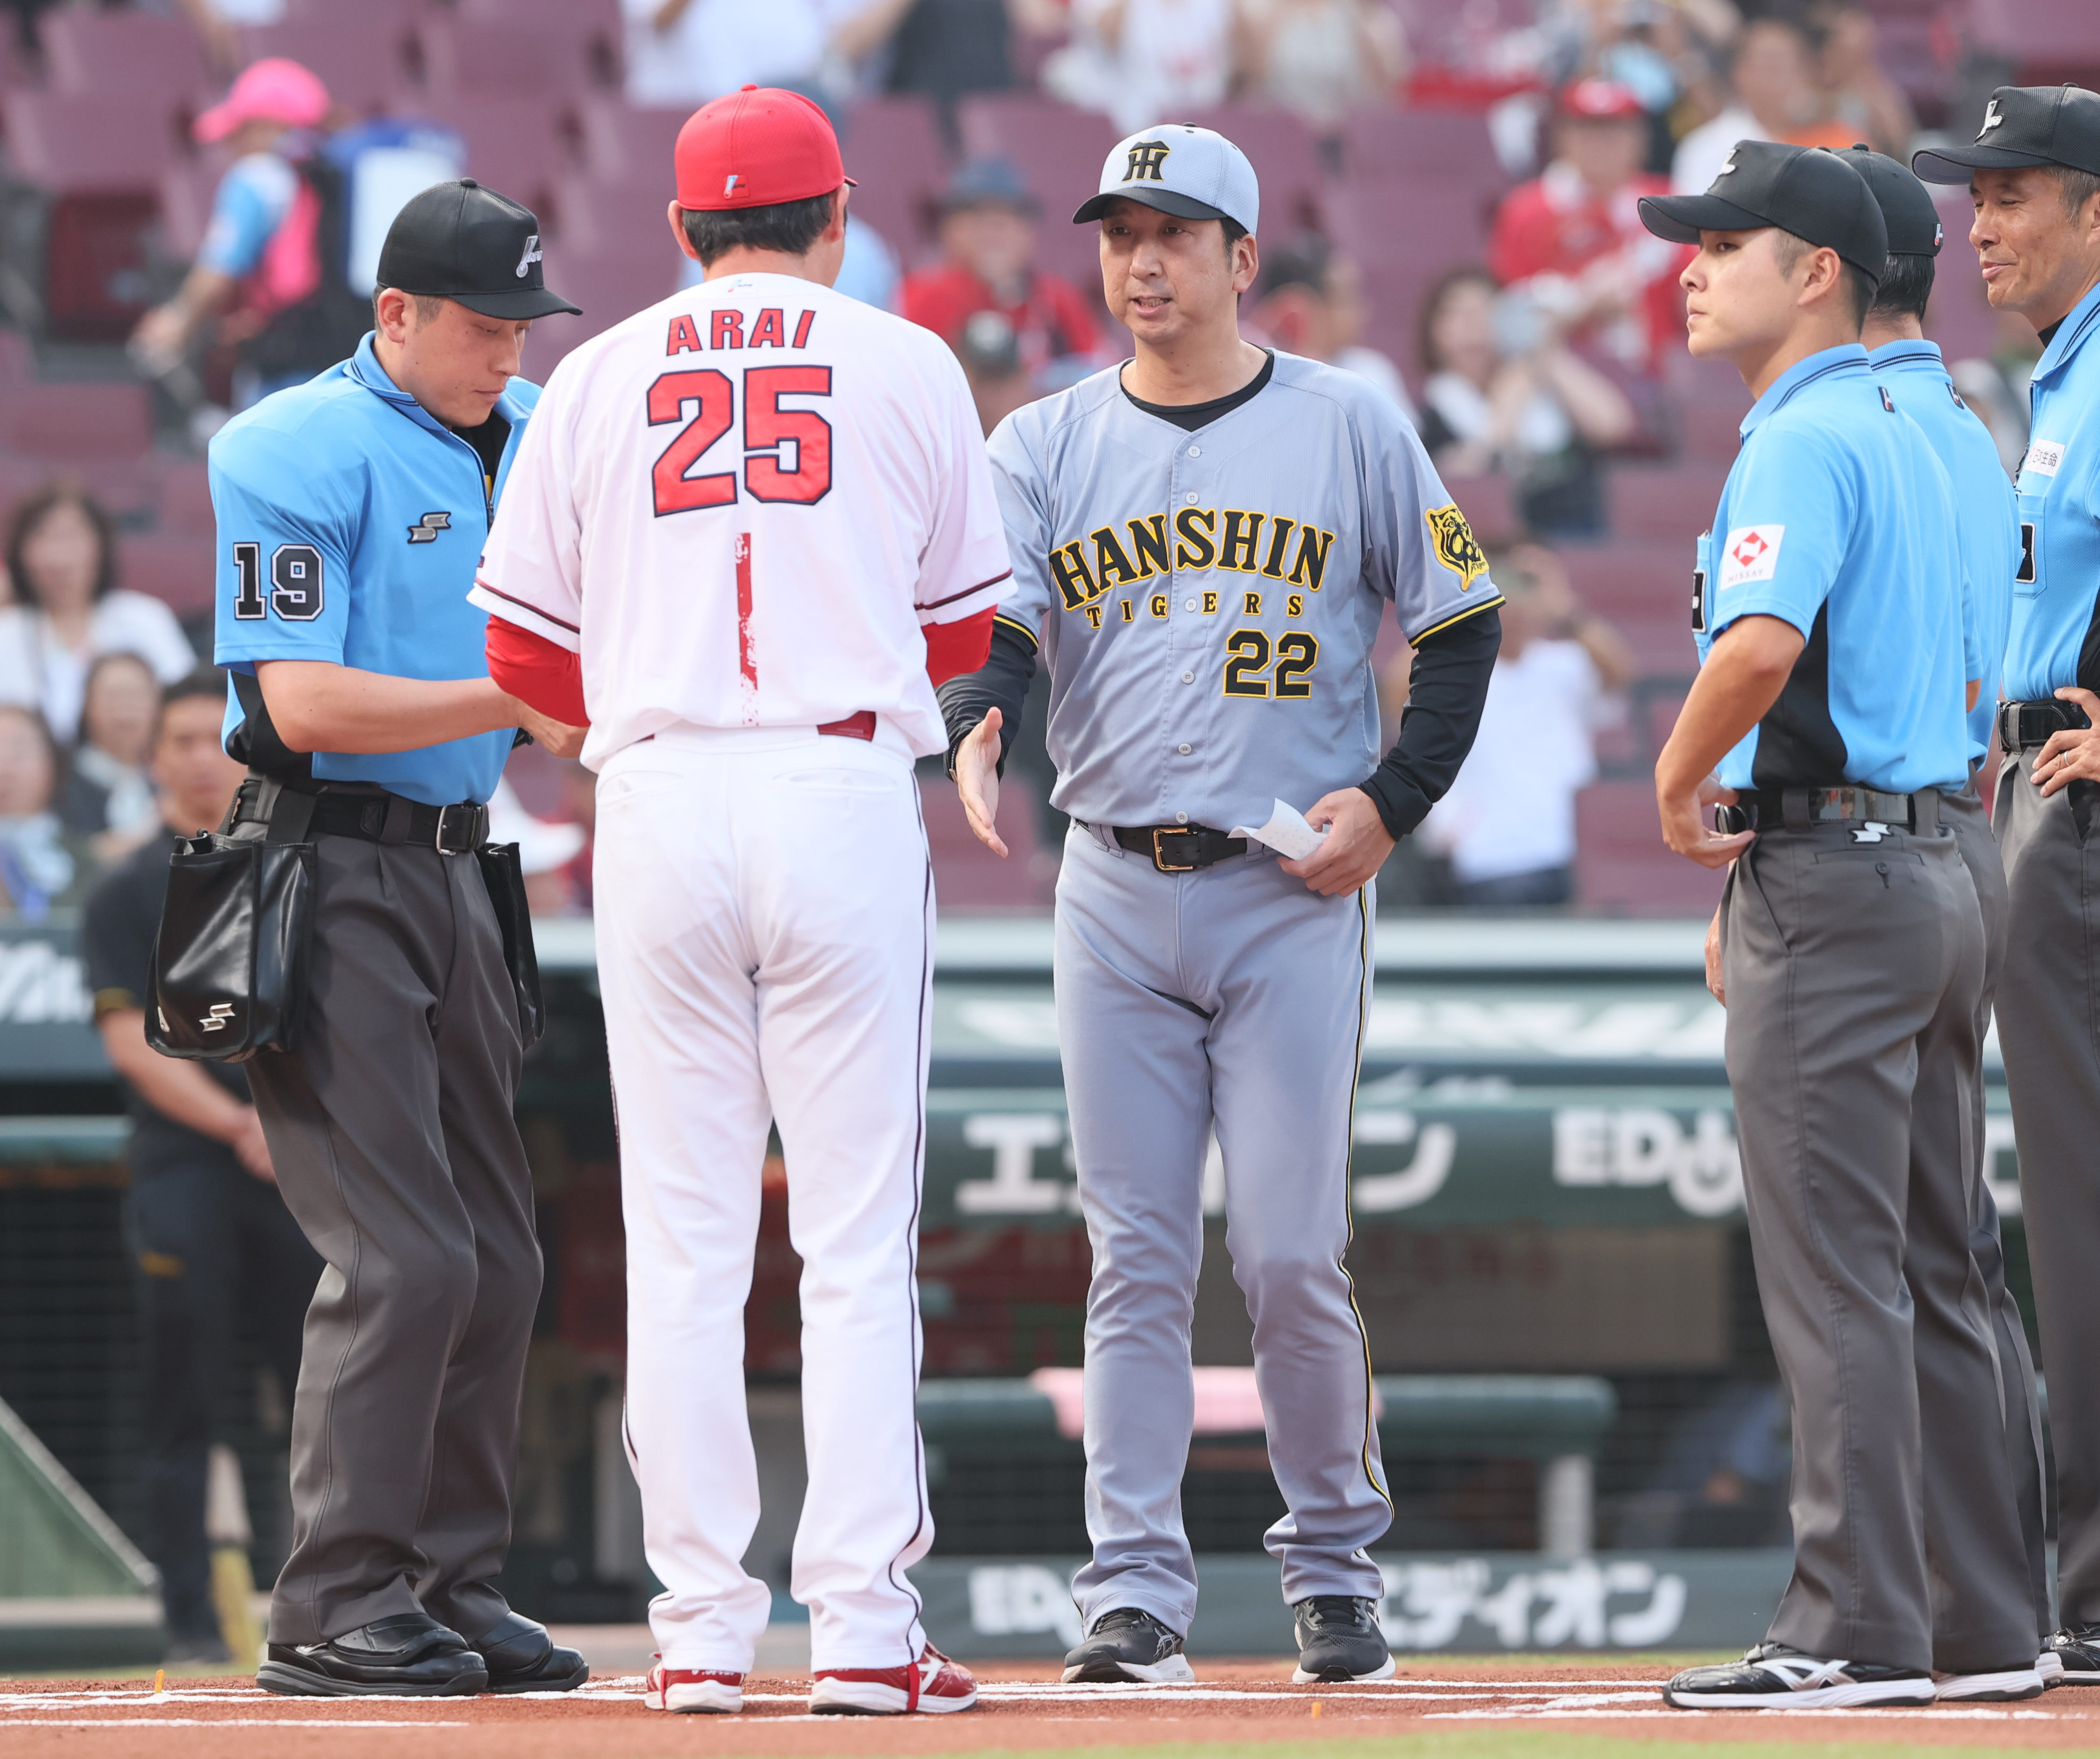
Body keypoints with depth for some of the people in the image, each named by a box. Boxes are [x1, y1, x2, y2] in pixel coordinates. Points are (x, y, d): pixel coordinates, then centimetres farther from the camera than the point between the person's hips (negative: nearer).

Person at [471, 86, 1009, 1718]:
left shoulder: (597, 380, 9)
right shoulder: (906, 366, 6)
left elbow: (528, 651, 8)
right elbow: (966, 631, 11)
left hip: (660, 795, 1)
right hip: (845, 790, -1)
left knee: (685, 1237, 5)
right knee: (858, 1233, -1)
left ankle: (701, 1628, 3)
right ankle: (864, 1626, -6)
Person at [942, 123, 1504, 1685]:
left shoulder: (1348, 428, 4)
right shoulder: (1047, 446, 8)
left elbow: (1462, 623, 8)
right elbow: (994, 618, -4)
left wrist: (1393, 801, -4)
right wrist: (976, 730, -27)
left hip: (1292, 894, -2)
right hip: (1117, 894, 2)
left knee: (1294, 1258, -5)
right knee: (1138, 1260, 1)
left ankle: (1334, 1567, 11)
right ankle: (1137, 1592, 3)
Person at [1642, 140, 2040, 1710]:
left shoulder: (1803, 442, -12)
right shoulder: (1911, 441, 18)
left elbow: (1760, 644, -30)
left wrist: (1682, 782, -14)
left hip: (1825, 874, -10)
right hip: (1937, 866, 10)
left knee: (1832, 1270, -9)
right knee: (1929, 1274, 12)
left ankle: (1858, 1627, -11)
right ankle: (1987, 1624, 14)